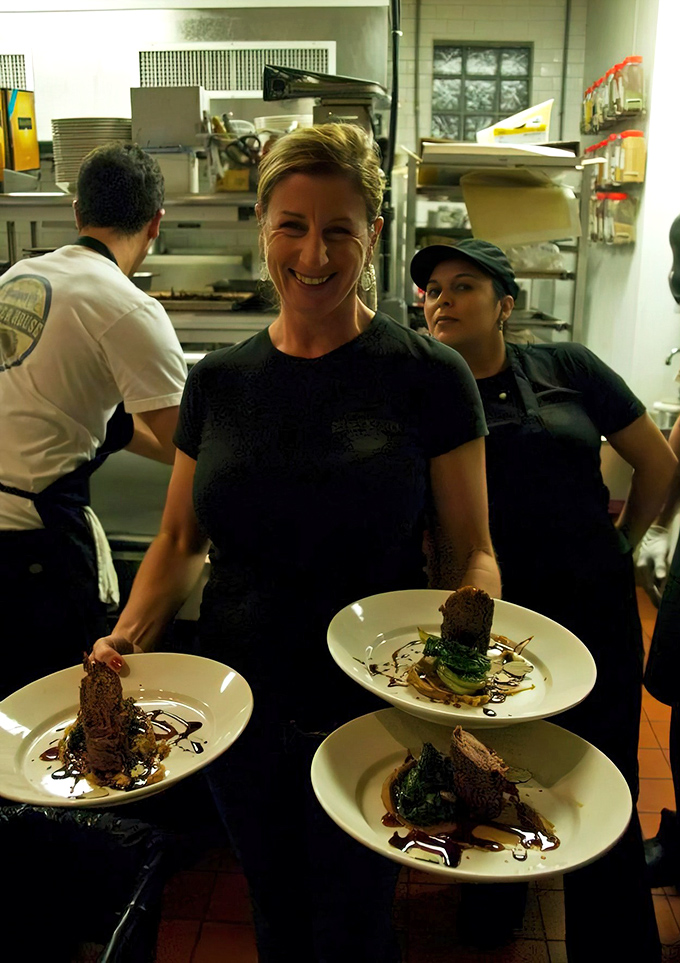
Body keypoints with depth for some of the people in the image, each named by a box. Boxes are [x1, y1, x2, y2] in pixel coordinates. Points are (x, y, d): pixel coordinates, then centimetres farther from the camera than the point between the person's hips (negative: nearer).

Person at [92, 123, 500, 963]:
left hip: (371, 717, -3)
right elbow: (180, 541, 7)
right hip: (238, 708, 3)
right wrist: (128, 635, -10)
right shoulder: (218, 380, 0)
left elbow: (473, 553, -6)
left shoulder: (429, 377, -10)